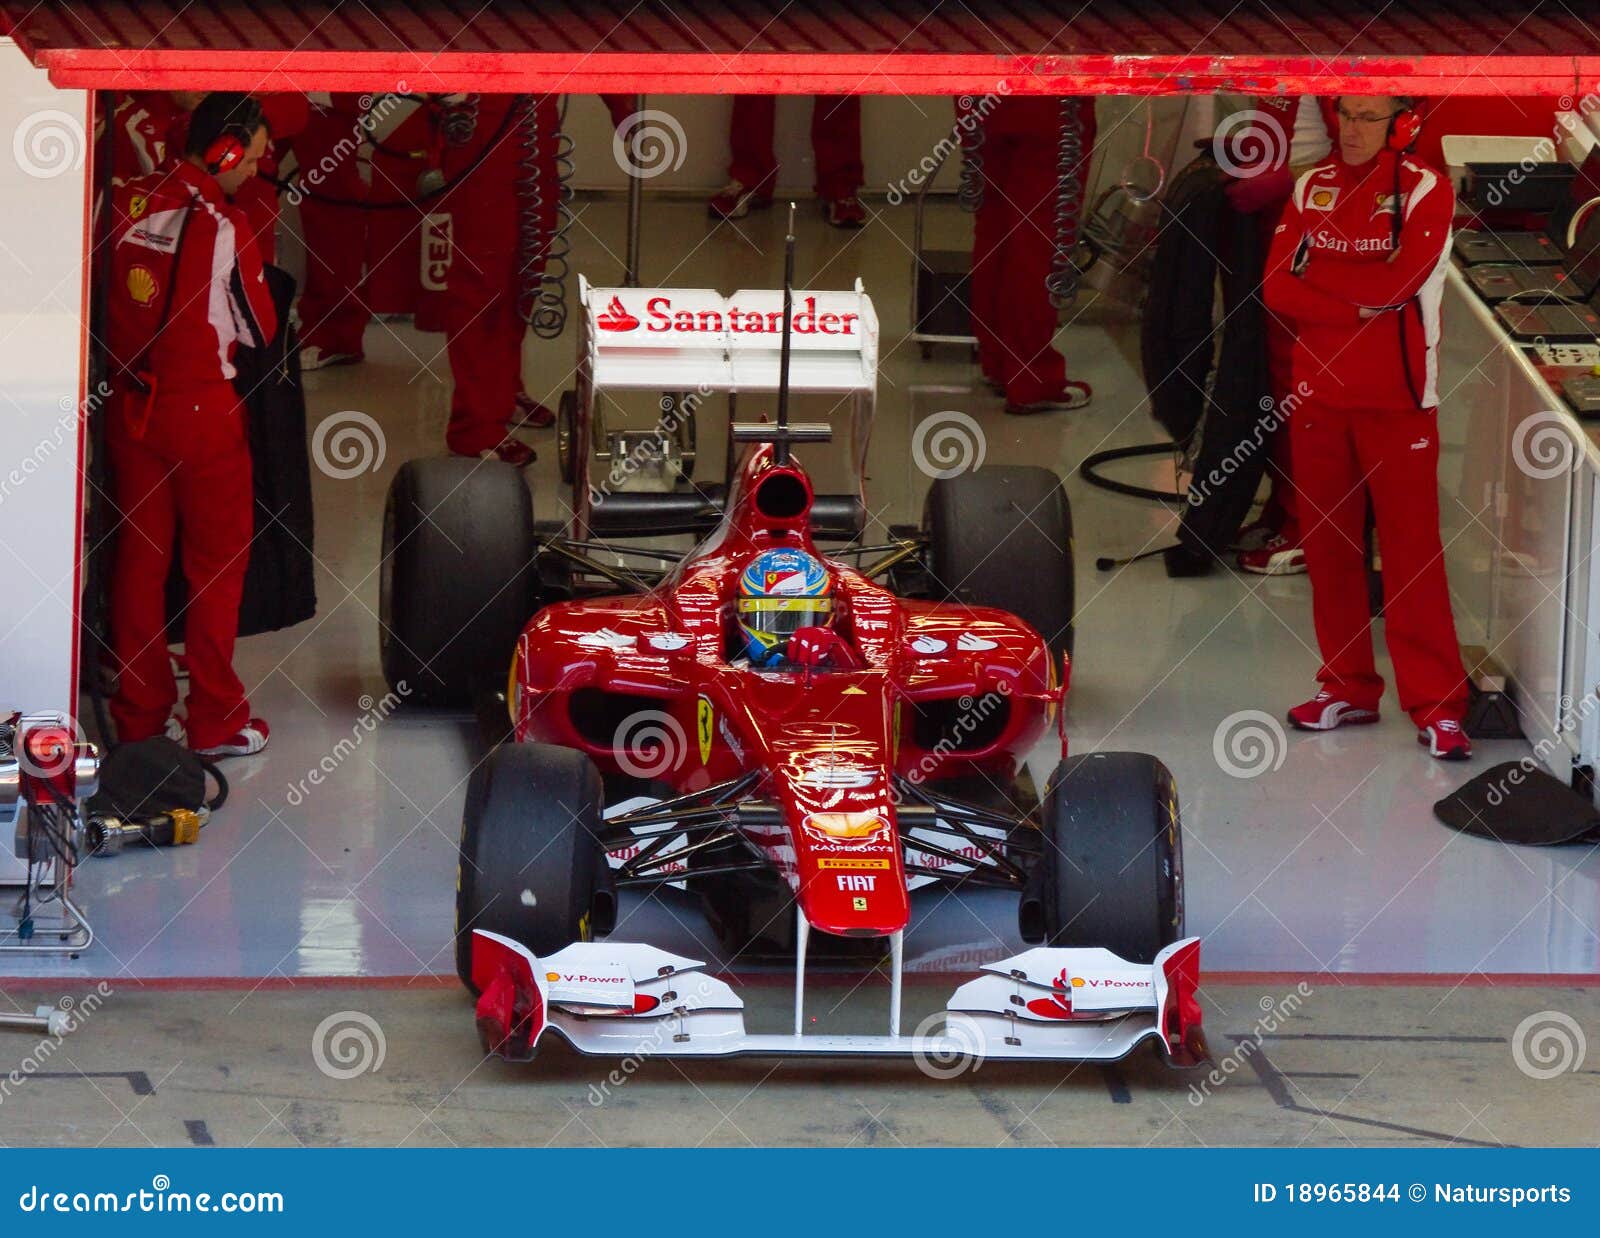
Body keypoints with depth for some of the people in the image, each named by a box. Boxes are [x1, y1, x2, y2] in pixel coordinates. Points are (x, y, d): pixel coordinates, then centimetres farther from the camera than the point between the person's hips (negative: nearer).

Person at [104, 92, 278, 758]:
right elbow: (259, 330, -7)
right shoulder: (226, 224, -16)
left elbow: (101, 299, 8)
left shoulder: (125, 203, -2)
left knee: (138, 558, 13)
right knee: (217, 564, 7)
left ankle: (140, 714, 19)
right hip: (202, 407, -5)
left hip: (129, 401, 5)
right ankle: (216, 721, 10)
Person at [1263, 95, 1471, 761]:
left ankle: (1437, 705, -2)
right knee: (1328, 544, 9)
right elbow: (1277, 288, -3)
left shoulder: (1426, 192, -6)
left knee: (1412, 550, -6)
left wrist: (1316, 270, -8)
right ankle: (1350, 688, 20)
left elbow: (1396, 283, -20)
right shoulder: (1312, 189, 7)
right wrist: (1359, 303, -15)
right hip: (1318, 390, 5)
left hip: (1397, 399, -5)